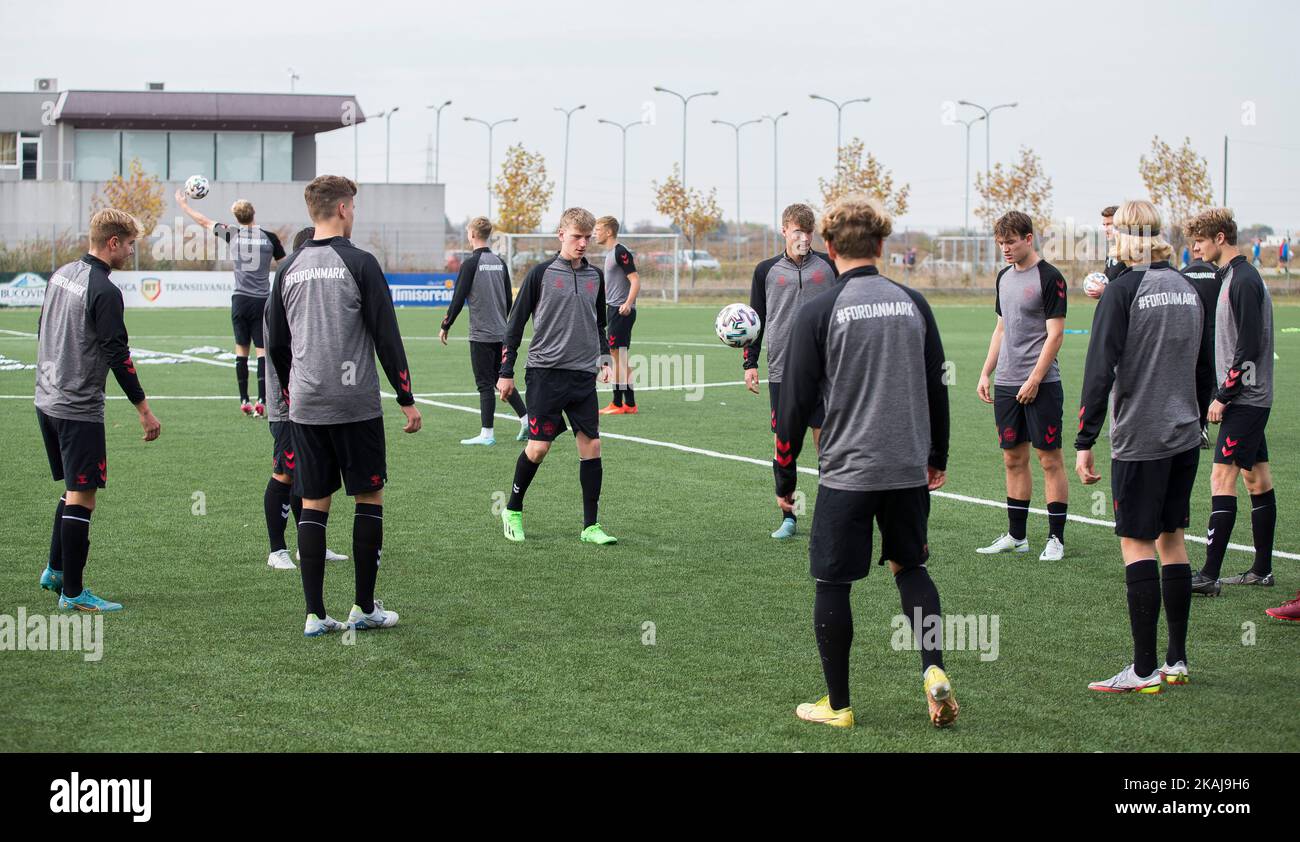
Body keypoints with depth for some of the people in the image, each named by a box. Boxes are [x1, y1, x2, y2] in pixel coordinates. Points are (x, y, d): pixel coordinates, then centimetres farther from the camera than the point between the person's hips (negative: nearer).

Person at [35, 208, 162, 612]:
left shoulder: (62, 274, 9)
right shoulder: (104, 292, -18)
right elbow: (117, 356, -18)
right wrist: (144, 409, -13)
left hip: (47, 400, 9)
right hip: (79, 408, -9)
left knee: (74, 488, 21)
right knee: (82, 496, -3)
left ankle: (55, 570, 28)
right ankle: (72, 593, 0)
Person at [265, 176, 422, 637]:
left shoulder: (289, 269, 8)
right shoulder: (359, 263, -7)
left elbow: (275, 344, 13)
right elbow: (386, 337, -8)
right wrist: (407, 399, -2)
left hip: (305, 406, 4)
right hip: (356, 404, -4)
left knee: (313, 504, 7)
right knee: (369, 498, 8)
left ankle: (315, 614, 5)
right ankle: (365, 607, 11)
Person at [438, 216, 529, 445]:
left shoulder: (471, 263, -11)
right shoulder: (500, 263, 8)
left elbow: (458, 299, -12)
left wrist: (445, 326, -2)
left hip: (481, 334, -6)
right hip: (502, 333, 6)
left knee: (485, 384, -2)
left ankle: (487, 434, 1)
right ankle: (526, 419, 8)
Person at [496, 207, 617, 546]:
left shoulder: (595, 277, 11)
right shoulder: (542, 273, -3)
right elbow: (515, 323, 1)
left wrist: (604, 358, 9)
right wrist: (506, 372, -1)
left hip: (583, 375, 4)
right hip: (545, 371, -4)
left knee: (591, 444, -1)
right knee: (539, 446, -7)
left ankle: (591, 526, 6)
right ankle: (512, 511, 16)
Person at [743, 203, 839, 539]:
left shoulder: (828, 265, 4)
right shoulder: (766, 271, 5)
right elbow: (756, 318, 10)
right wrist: (750, 363, 4)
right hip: (781, 371, 1)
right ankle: (788, 518, 12)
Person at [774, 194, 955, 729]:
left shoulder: (818, 313, -8)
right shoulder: (912, 303, 3)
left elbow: (795, 403, -6)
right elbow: (937, 386, 11)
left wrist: (784, 476, 5)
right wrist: (938, 457, 24)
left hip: (847, 470, -4)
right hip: (909, 468, 4)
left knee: (833, 583, 7)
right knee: (910, 567, 20)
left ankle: (837, 705, 15)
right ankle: (934, 669, 1)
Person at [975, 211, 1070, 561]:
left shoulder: (1050, 277, -9)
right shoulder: (1004, 277, 14)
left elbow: (1055, 334, -13)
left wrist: (1034, 379, -17)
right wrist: (986, 373, 14)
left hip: (1041, 385, -7)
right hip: (1006, 384, 7)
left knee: (1050, 458, -3)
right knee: (1014, 459, 10)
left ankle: (1056, 538, 2)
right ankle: (1016, 536, 17)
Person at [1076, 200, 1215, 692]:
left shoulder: (1123, 291, -11)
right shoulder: (1188, 290, 9)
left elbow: (1100, 371, -16)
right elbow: (1205, 371, 17)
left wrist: (1085, 442, -13)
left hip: (1140, 439, -7)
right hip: (1184, 437, 7)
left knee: (1137, 545, -2)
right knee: (1171, 538, 14)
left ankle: (1144, 671, -2)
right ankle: (1177, 660, 18)